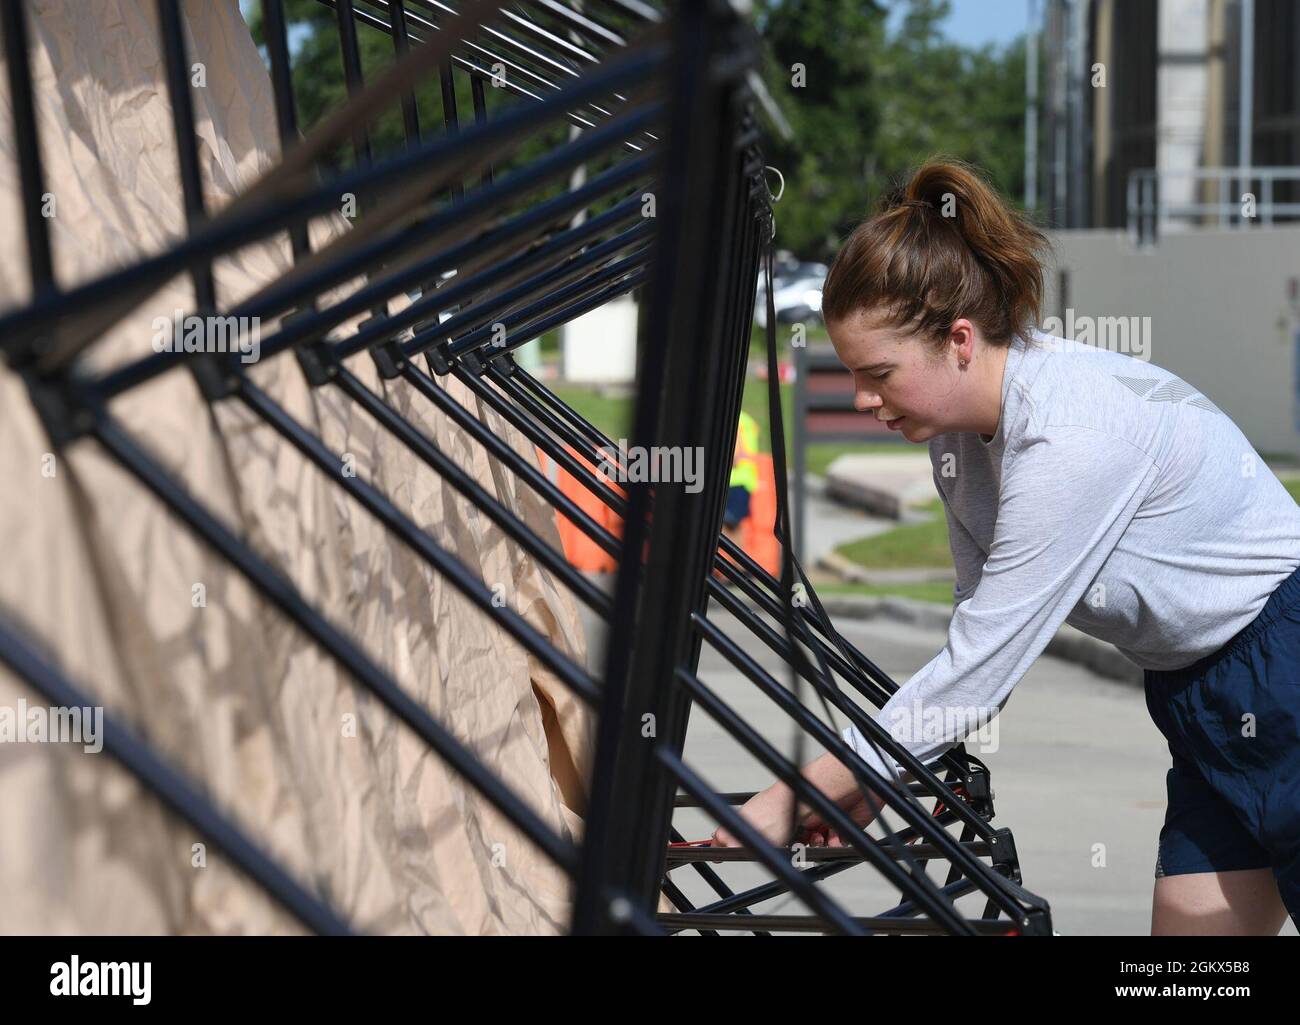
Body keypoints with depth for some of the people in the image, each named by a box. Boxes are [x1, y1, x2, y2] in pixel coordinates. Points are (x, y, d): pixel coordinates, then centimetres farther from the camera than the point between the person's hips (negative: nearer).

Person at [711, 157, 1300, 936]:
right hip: (1198, 691, 9)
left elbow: (977, 672, -26)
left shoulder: (1068, 439, -28)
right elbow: (983, 631, 7)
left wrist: (794, 798, -20)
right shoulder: (959, 419, -1)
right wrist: (883, 779, -1)